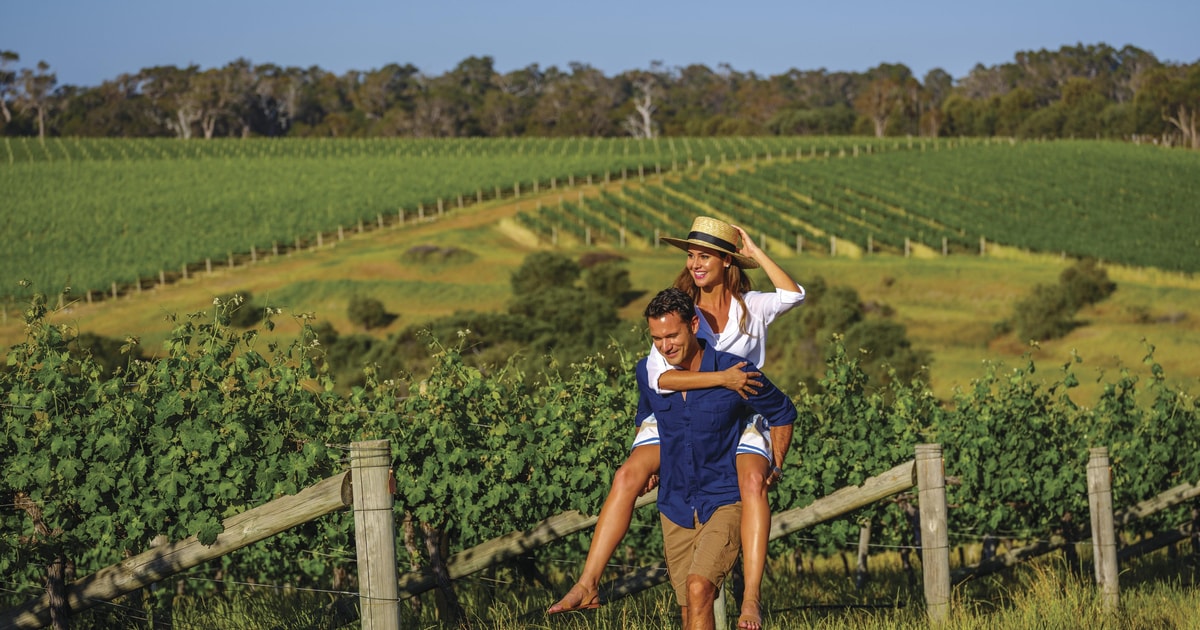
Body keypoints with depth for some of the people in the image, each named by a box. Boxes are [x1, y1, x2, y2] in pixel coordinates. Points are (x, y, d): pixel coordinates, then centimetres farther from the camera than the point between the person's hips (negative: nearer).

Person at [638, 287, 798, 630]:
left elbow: (783, 413, 5)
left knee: (699, 587, -24)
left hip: (726, 501, -5)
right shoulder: (648, 371, -2)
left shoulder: (736, 372, -14)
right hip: (675, 507, 5)